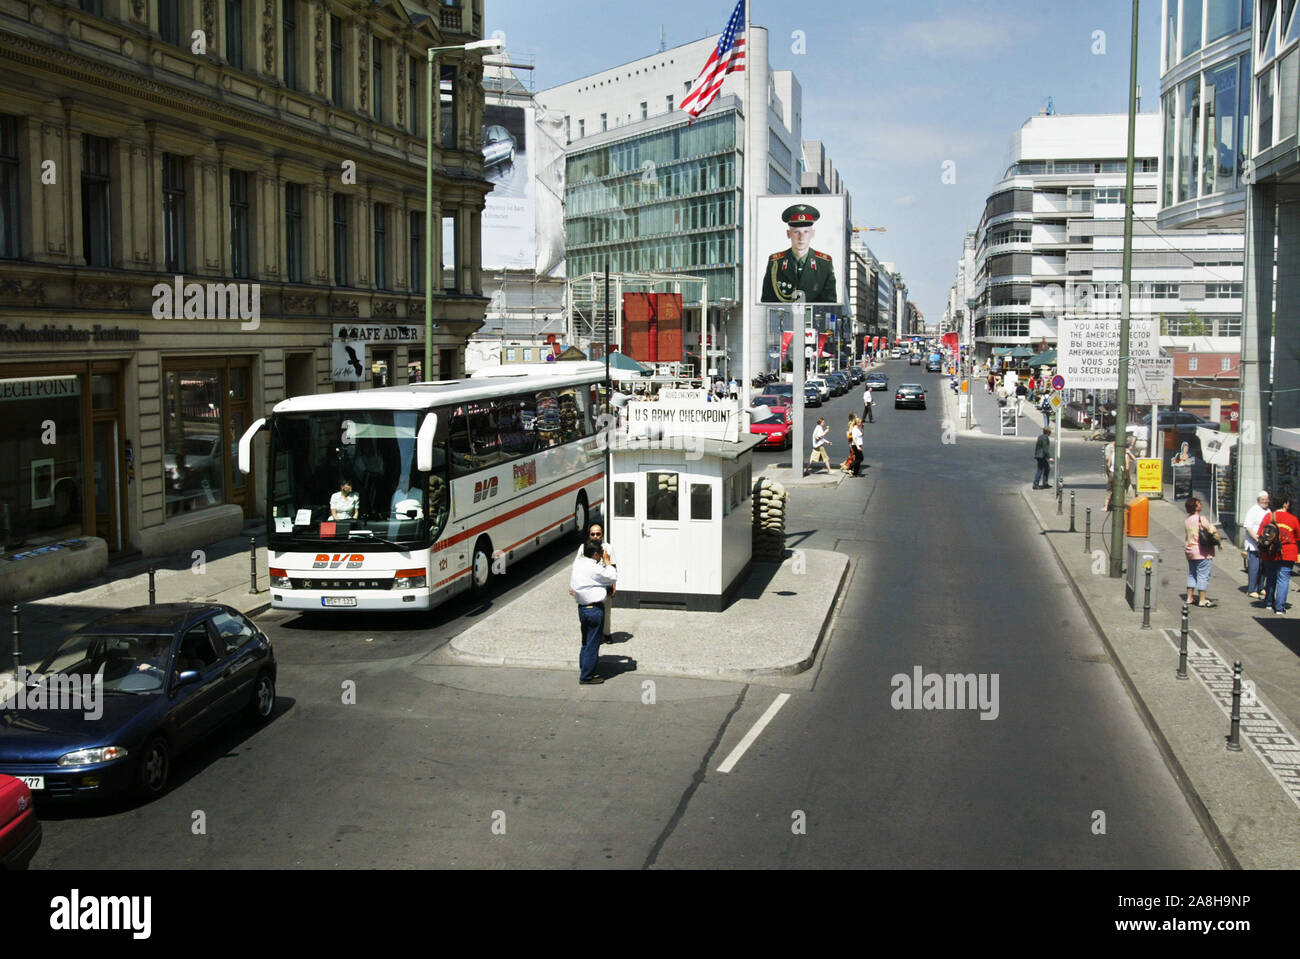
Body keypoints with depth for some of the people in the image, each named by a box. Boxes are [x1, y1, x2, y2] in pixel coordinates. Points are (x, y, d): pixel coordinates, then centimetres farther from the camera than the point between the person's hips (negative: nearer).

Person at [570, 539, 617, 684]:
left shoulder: (577, 565, 7)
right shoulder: (594, 568, -20)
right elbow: (613, 578, -9)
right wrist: (607, 561, -2)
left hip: (582, 607, 9)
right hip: (595, 609, -9)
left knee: (586, 642, 19)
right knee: (593, 643, 0)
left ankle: (584, 671, 27)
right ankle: (586, 677, 5)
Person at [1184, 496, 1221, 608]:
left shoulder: (1186, 520, 8)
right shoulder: (1201, 519, -16)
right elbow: (1213, 531, -16)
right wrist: (1219, 542, -3)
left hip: (1189, 551, 8)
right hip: (1202, 553, -8)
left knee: (1192, 574, 16)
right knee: (1203, 576, -2)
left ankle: (1189, 598, 19)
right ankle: (1202, 600, 0)